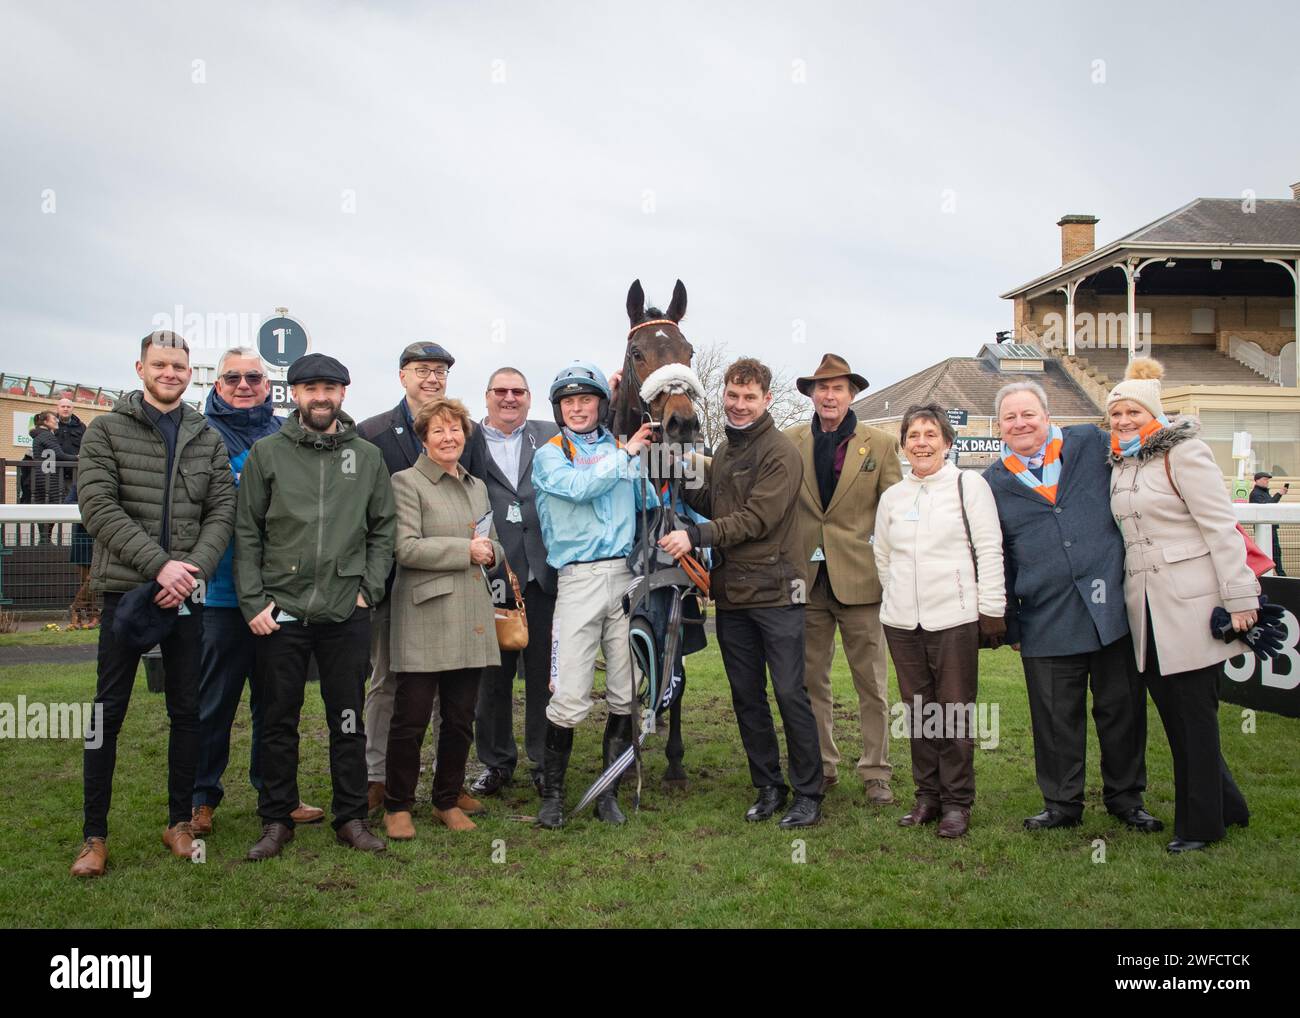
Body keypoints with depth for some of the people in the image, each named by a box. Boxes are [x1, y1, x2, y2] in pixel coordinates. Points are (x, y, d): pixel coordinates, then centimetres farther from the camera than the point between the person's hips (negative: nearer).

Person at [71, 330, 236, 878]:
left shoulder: (208, 439, 10)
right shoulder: (106, 431, 2)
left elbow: (223, 511, 3)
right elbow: (99, 506, -9)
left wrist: (193, 568, -15)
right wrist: (160, 564, -19)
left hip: (187, 592, 3)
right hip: (125, 587, -2)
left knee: (187, 710, 8)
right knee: (108, 711, 2)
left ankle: (179, 821, 21)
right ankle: (95, 834, 13)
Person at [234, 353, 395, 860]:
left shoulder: (368, 456, 7)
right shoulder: (266, 453, 3)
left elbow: (383, 529, 11)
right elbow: (246, 533, 2)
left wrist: (370, 587, 0)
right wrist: (253, 600, -5)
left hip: (346, 614, 1)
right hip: (280, 612, -1)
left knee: (348, 721, 8)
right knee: (278, 722, 8)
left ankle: (351, 818, 20)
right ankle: (277, 820, 21)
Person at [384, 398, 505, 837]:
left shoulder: (477, 486, 19)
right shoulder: (406, 482, -2)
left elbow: (493, 544, 26)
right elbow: (406, 548, -13)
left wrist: (490, 551, 2)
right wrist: (466, 550, -13)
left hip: (471, 620, 6)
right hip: (425, 621, -6)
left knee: (461, 718, 10)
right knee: (411, 719, -1)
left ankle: (448, 801, 24)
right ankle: (397, 806, 14)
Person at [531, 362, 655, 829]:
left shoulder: (622, 450, 16)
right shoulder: (549, 455, 6)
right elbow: (578, 487, -14)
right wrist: (626, 454, -6)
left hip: (626, 576, 3)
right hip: (578, 580, -3)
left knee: (627, 695, 5)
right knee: (569, 698, -8)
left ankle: (609, 793, 19)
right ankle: (552, 794, 10)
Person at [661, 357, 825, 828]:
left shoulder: (780, 453, -10)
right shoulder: (723, 451, 15)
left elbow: (756, 519, -18)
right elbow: (709, 507, 15)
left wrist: (695, 535, -24)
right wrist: (690, 478, -2)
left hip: (775, 593, -7)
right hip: (731, 594, 7)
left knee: (790, 693, -3)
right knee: (746, 696, 12)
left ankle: (808, 794, 9)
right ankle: (768, 787, 25)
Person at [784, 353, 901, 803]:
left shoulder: (880, 444, 3)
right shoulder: (791, 442, 6)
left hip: (859, 579, -2)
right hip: (807, 580, 2)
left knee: (872, 685, 4)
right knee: (811, 681, 9)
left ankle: (876, 772, 16)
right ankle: (820, 767, 22)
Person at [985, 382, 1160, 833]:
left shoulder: (1092, 443, 5)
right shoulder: (994, 483, 7)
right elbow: (997, 560, 11)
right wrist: (1007, 622, 11)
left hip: (1111, 606, 0)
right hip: (1046, 622, 0)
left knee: (1121, 707, 9)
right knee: (1055, 716, 6)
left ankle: (1125, 798, 27)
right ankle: (1062, 803, 22)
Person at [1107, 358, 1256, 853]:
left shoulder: (1184, 453, -7)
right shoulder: (1120, 465, 15)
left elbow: (1221, 526, -12)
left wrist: (1239, 598, -15)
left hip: (1191, 606, -7)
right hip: (1145, 610, 8)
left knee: (1195, 714, 0)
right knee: (1172, 715, 12)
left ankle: (1200, 824, 12)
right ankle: (1227, 806, 27)